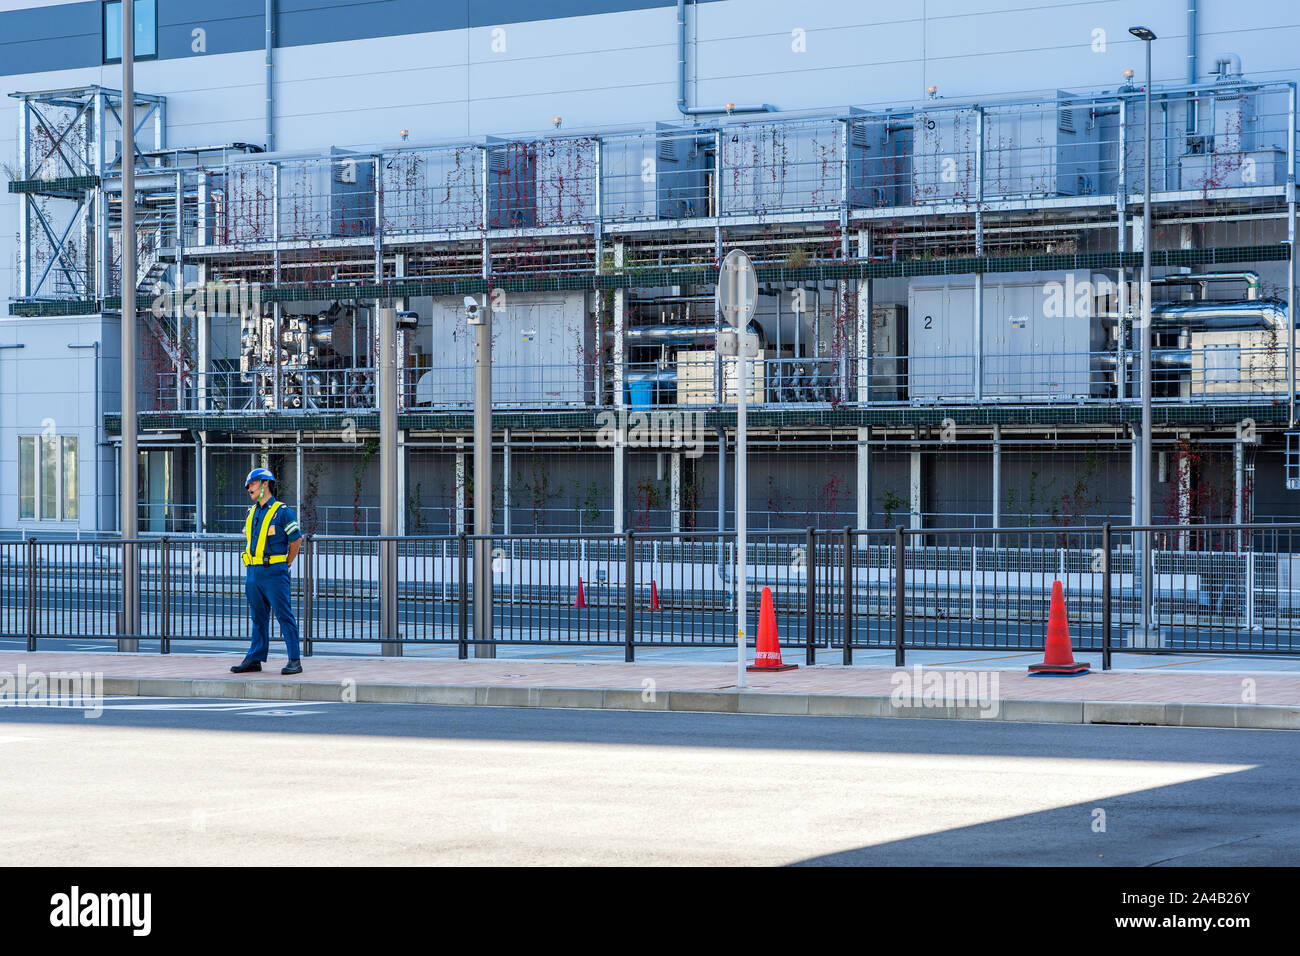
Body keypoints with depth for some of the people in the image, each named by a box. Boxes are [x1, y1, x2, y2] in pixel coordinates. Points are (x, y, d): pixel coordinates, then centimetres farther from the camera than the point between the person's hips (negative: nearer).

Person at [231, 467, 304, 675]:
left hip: (274, 572, -7)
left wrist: (284, 565, 5)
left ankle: (294, 661, -8)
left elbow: (296, 540, -2)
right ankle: (255, 658, 16)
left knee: (284, 616, -8)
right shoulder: (251, 513, 15)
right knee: (258, 618, 11)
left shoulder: (282, 511, -6)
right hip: (253, 573, 7)